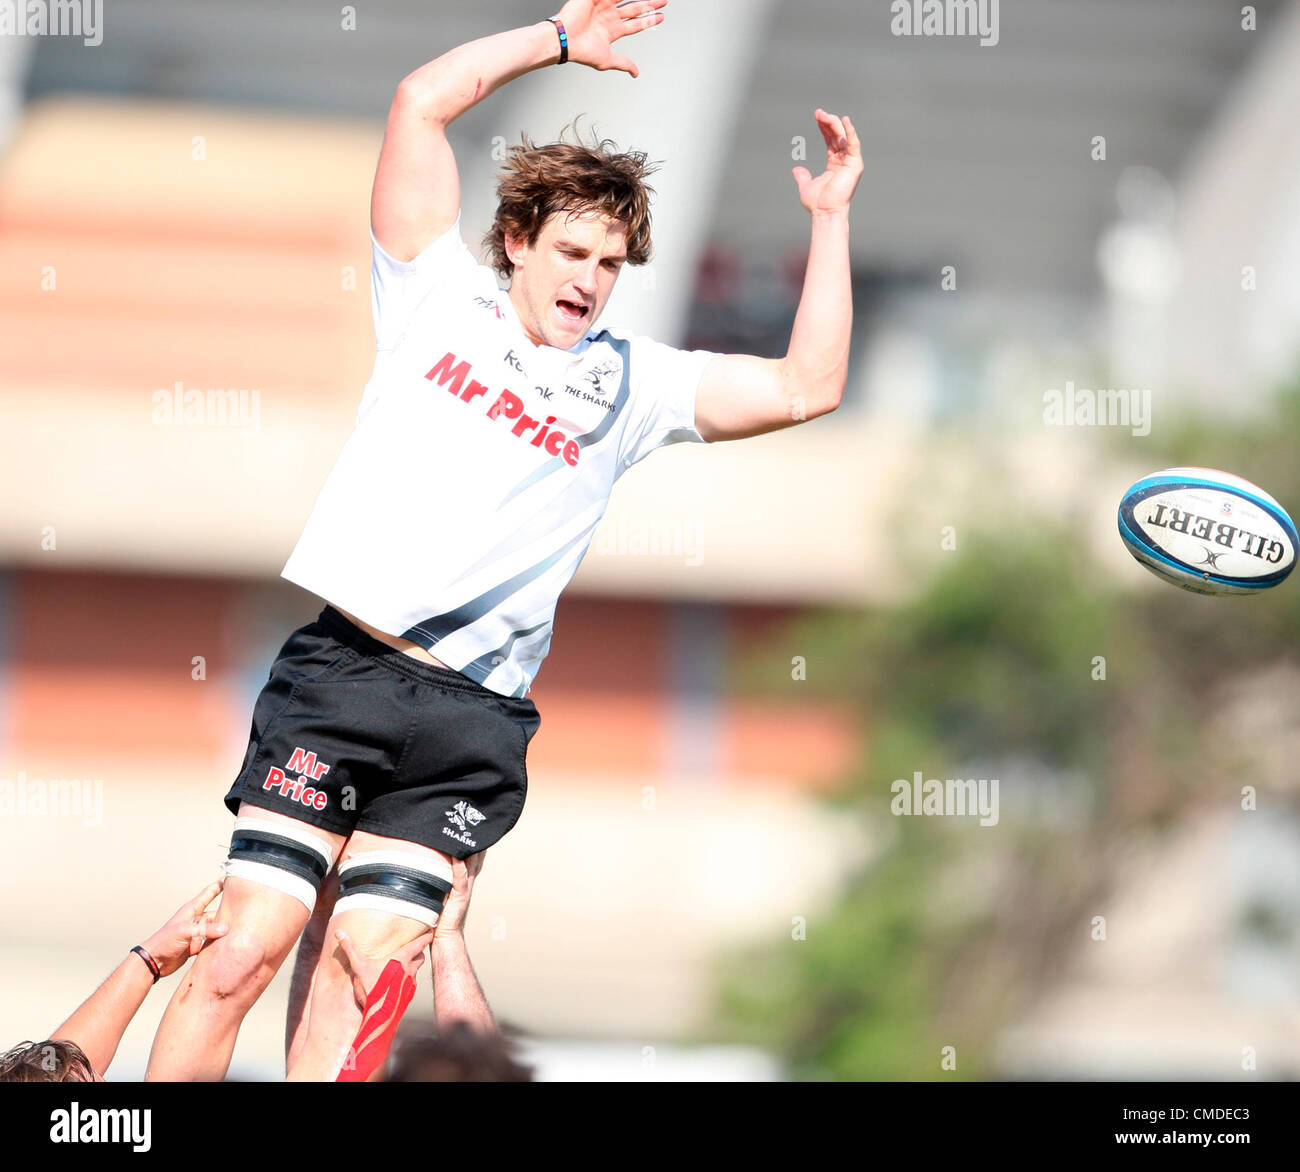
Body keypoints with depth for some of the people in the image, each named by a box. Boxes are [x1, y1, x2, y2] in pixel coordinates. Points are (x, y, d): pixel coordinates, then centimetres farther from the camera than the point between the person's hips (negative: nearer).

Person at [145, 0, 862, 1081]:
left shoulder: (632, 380, 16)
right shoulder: (441, 299, 12)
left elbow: (807, 388, 10)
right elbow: (423, 100, 9)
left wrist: (830, 220, 9)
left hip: (472, 721, 2)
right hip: (338, 672, -1)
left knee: (358, 988, -5)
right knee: (240, 961, -8)